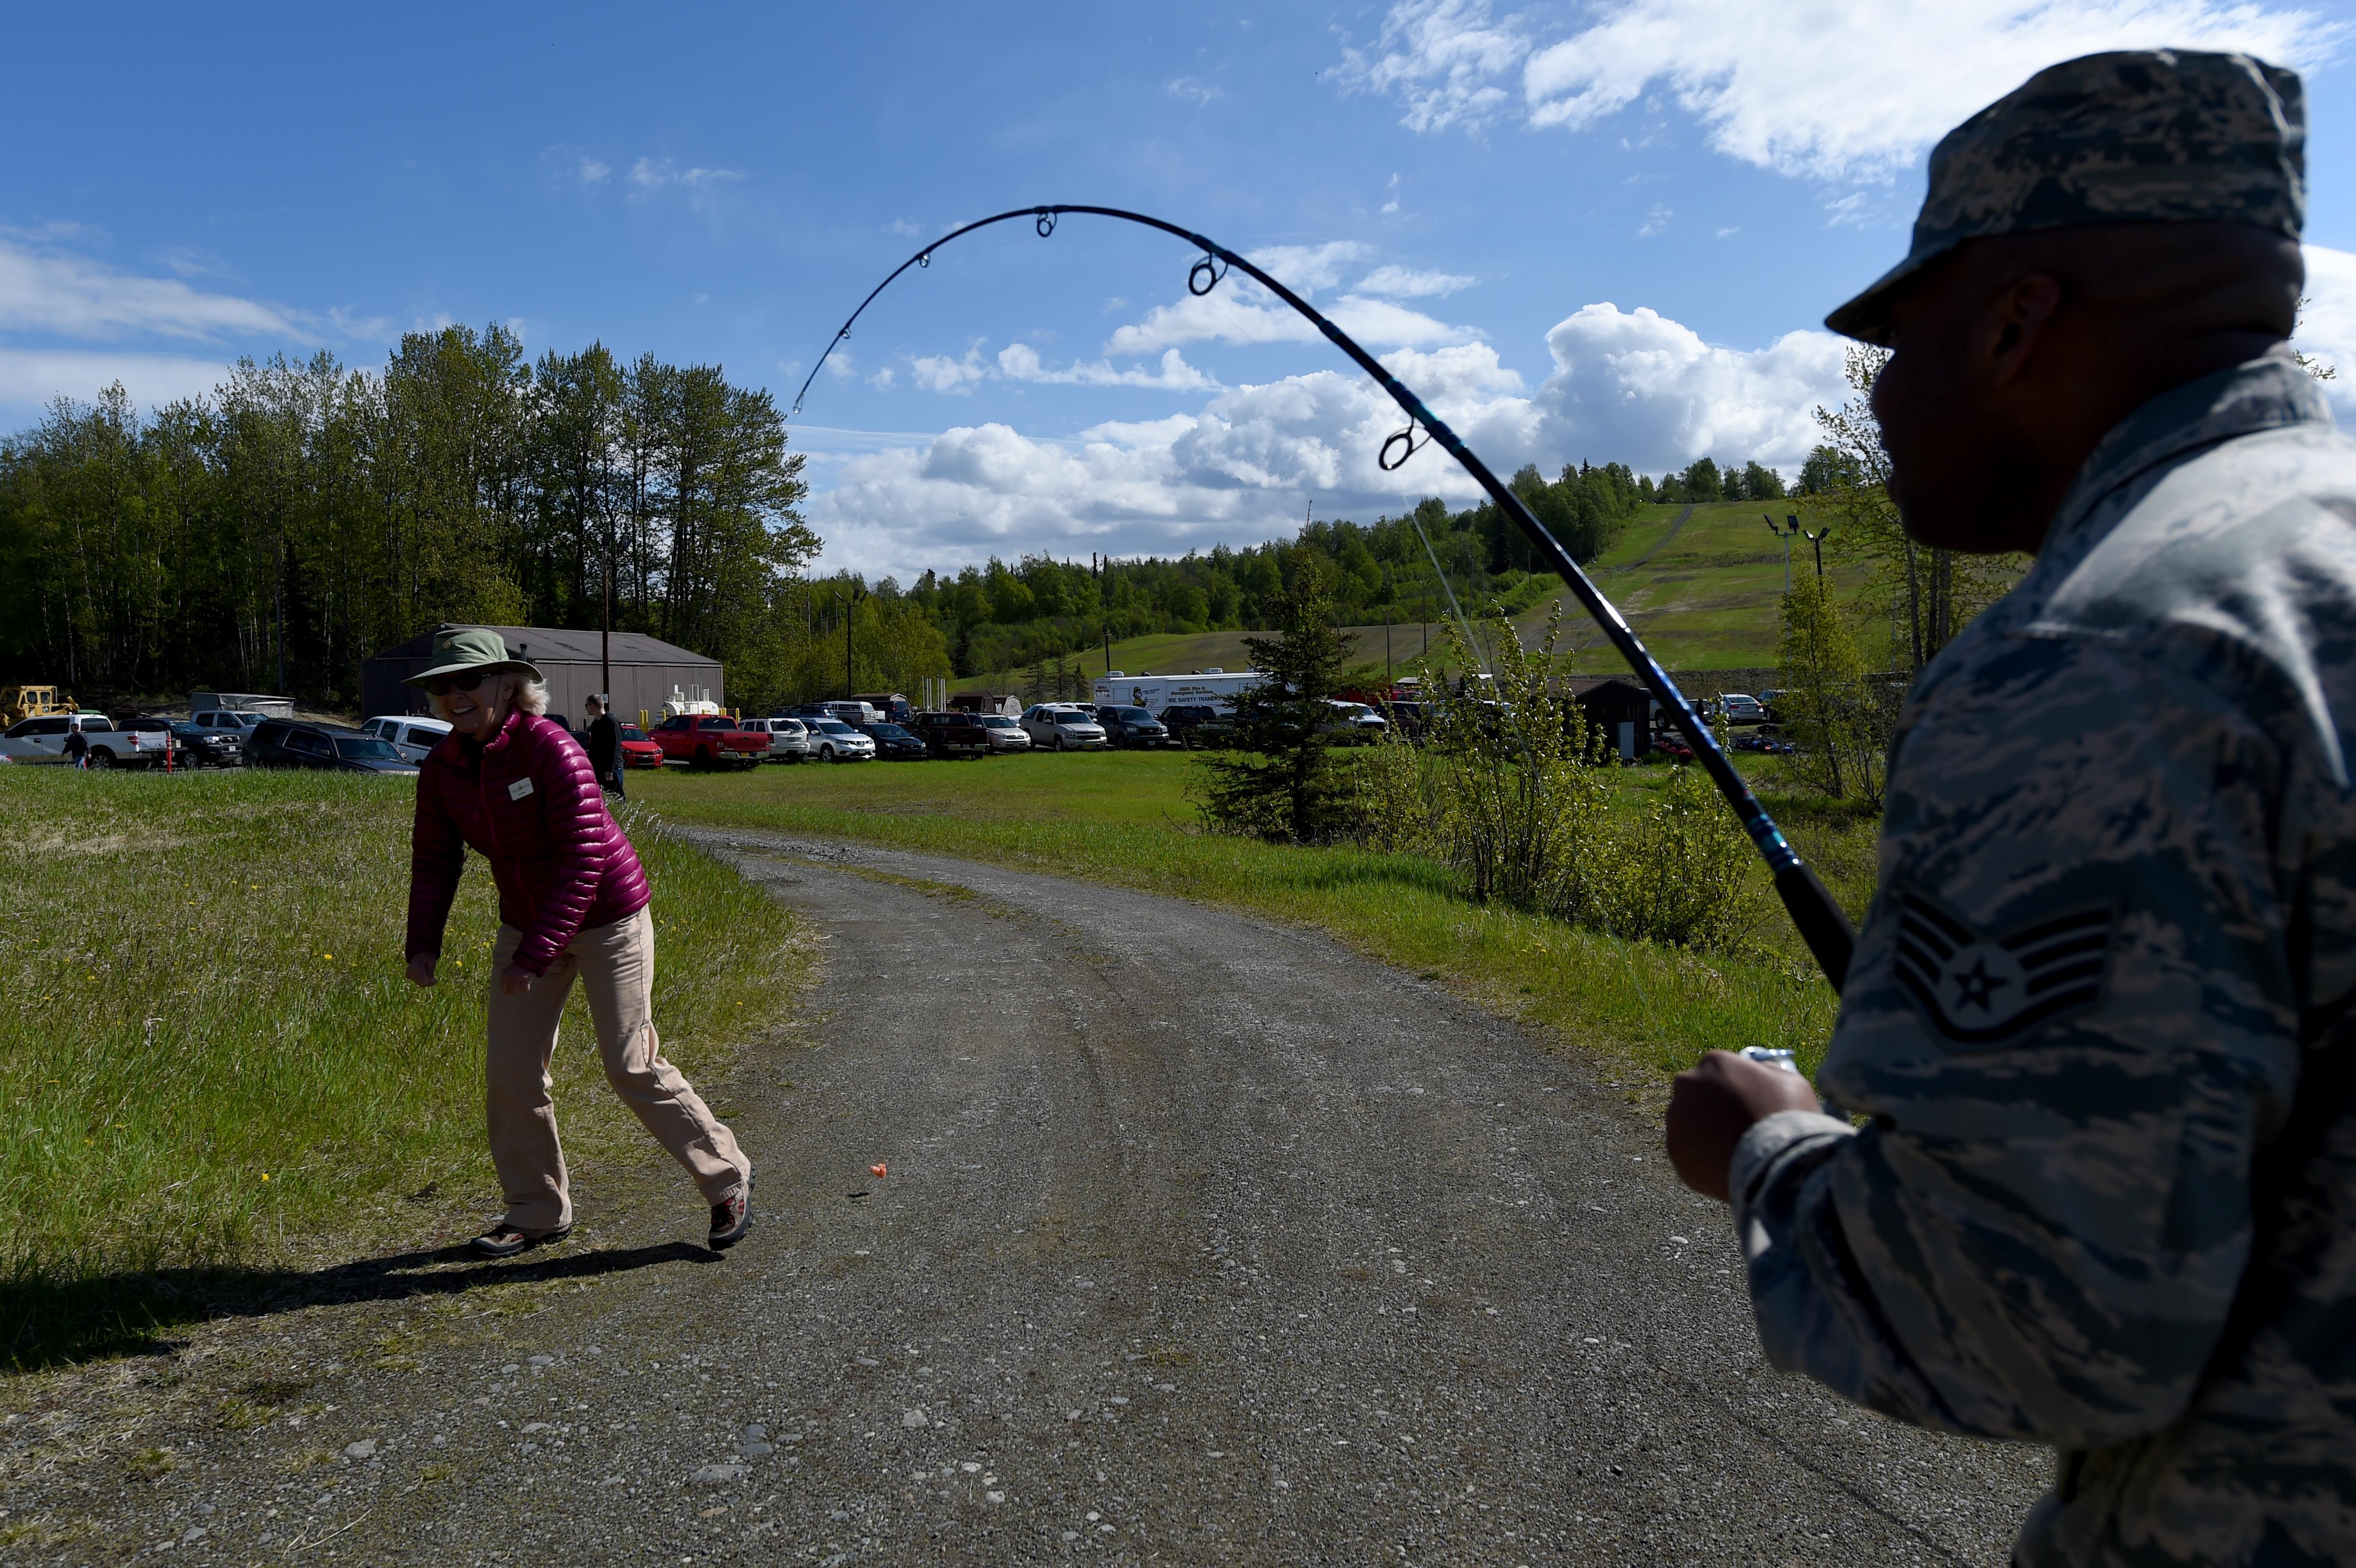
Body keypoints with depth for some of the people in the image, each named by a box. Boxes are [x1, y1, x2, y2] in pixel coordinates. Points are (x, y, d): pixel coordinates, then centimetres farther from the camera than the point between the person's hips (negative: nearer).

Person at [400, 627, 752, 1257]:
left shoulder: (551, 750, -25)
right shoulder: (442, 766, -3)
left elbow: (584, 859, -26)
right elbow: (435, 858, 5)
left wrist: (535, 956, -29)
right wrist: (422, 943, -9)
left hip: (607, 918, -7)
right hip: (526, 921, 7)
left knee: (633, 1067, -4)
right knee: (509, 1069, 4)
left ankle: (726, 1176, 15)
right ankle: (537, 1211, 23)